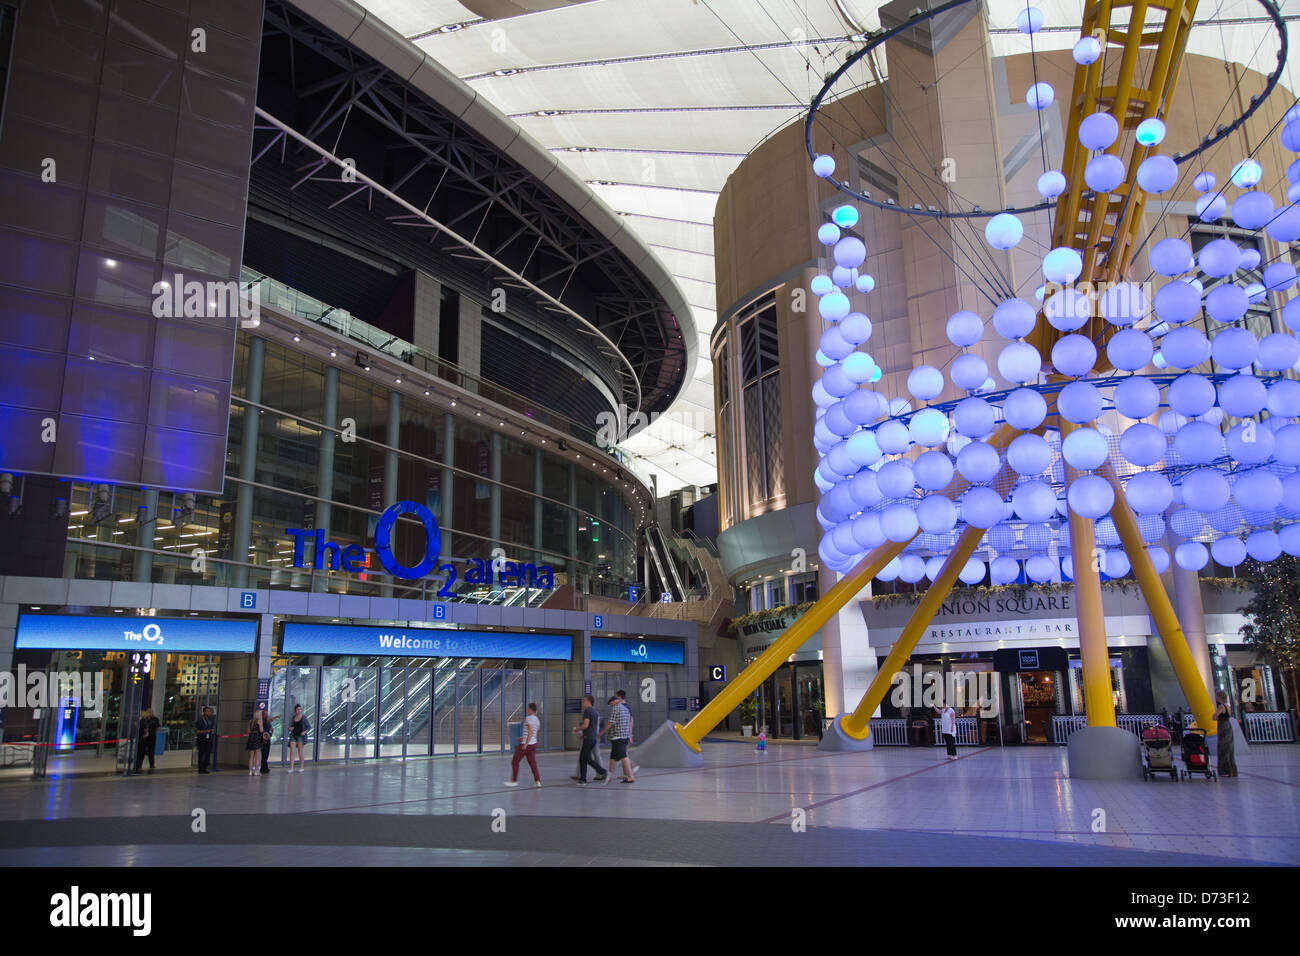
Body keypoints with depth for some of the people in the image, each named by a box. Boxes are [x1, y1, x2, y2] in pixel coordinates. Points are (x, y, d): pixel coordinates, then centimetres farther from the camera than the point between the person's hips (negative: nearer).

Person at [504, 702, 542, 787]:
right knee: (533, 763, 8)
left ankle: (514, 781, 14)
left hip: (525, 745, -8)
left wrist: (525, 744, -23)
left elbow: (530, 732, -24)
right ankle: (537, 781, -2)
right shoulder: (537, 720, 12)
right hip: (533, 744, 8)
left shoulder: (529, 718, -14)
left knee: (515, 762, 8)